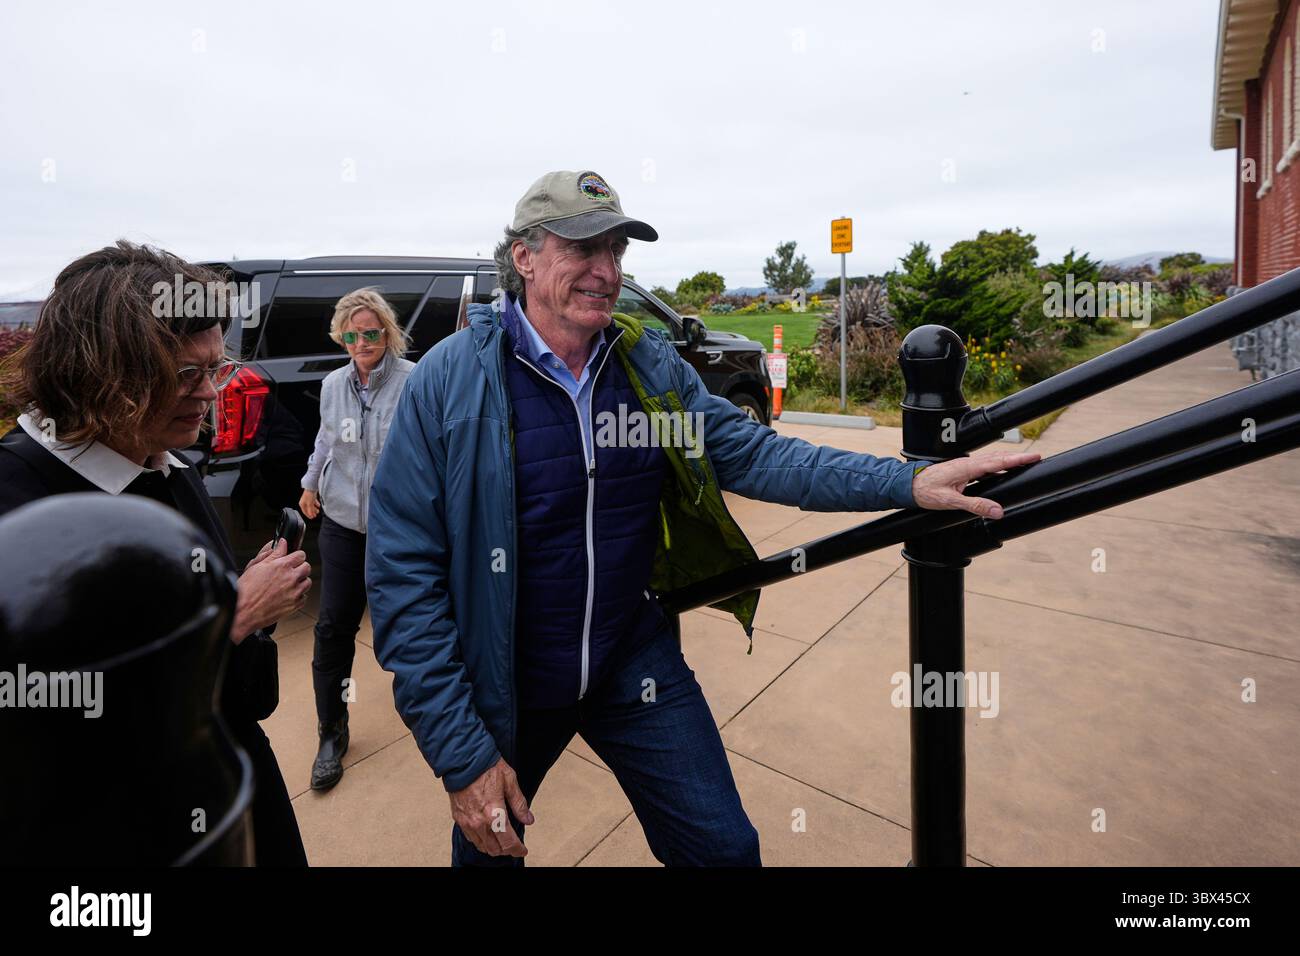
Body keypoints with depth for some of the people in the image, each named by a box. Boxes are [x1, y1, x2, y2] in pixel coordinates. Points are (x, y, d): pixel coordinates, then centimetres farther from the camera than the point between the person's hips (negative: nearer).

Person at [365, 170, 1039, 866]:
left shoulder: (650, 365, -4)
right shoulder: (450, 379, -16)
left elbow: (750, 452, -5)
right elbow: (403, 574, -16)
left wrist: (909, 482, -18)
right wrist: (462, 756, -16)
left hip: (636, 668, 3)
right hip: (507, 687, -1)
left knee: (725, 846, 12)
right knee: (489, 847, 24)